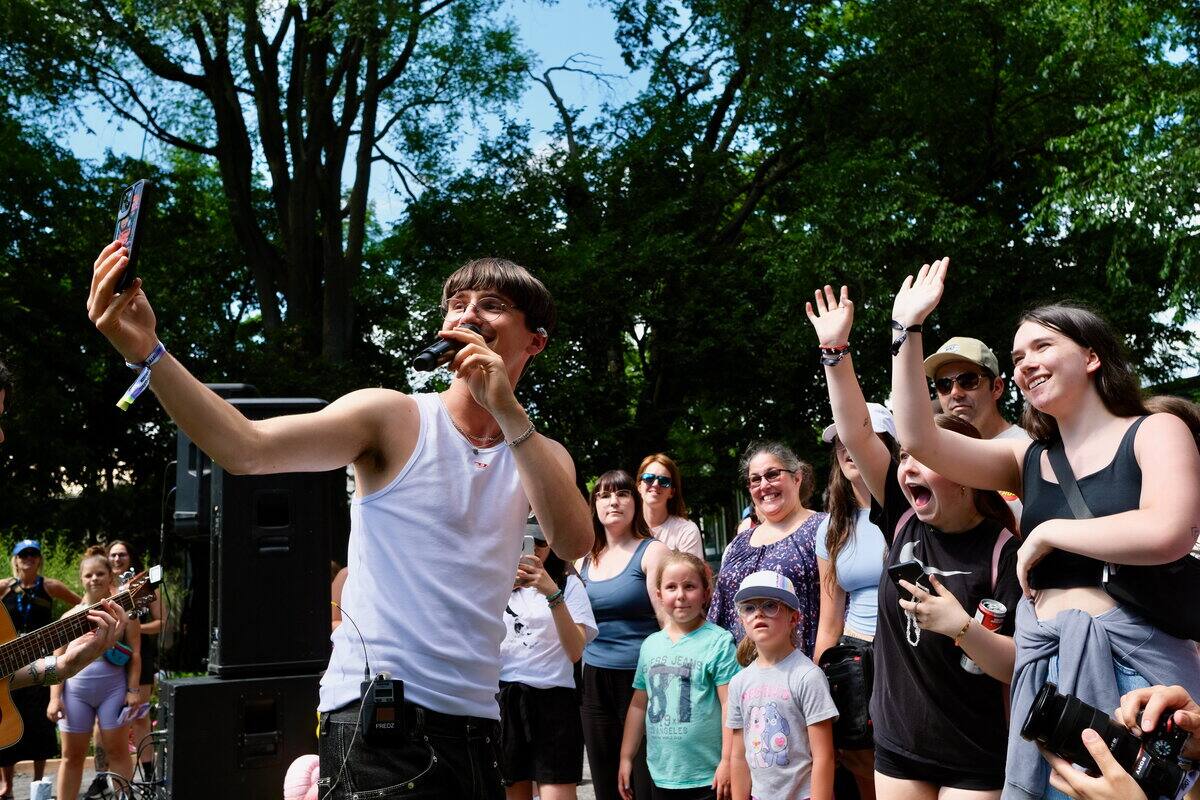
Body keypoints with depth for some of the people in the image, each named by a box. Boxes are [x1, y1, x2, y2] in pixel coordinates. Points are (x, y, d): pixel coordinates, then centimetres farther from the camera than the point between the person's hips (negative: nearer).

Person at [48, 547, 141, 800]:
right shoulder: (71, 616, 9)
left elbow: (135, 654, 0)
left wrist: (133, 689, -8)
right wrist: (55, 698, -2)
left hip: (113, 689, -2)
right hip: (75, 691, 2)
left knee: (117, 750, 0)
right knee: (72, 755, 6)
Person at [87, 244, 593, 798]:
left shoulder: (540, 456, 9)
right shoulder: (395, 418, -3)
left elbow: (573, 543, -12)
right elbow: (245, 449, -17)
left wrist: (509, 412, -19)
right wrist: (146, 351, -31)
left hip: (476, 721, 5)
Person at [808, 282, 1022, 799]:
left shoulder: (1002, 549, -13)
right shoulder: (905, 522, -1)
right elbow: (856, 434, -5)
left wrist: (960, 626, -27)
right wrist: (835, 351, -9)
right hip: (897, 749, 5)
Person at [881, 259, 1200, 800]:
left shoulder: (1155, 432, 1)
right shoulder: (1029, 460, 12)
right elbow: (918, 439, 1)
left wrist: (1047, 532, -7)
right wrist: (908, 329, 0)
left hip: (1134, 662, -4)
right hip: (1046, 669, 4)